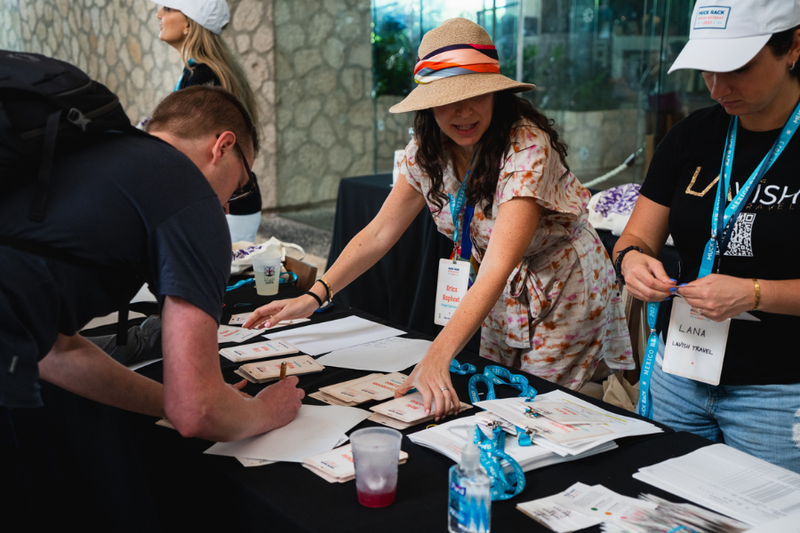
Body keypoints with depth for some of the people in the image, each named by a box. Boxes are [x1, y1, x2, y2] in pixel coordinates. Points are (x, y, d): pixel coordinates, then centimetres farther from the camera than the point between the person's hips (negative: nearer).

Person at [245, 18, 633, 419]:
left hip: (565, 294, -5)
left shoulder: (527, 147, -31)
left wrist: (437, 358, -51)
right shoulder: (428, 150, -10)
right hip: (506, 296, 6)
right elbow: (379, 234, -7)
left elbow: (497, 267, -41)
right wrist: (315, 296, -20)